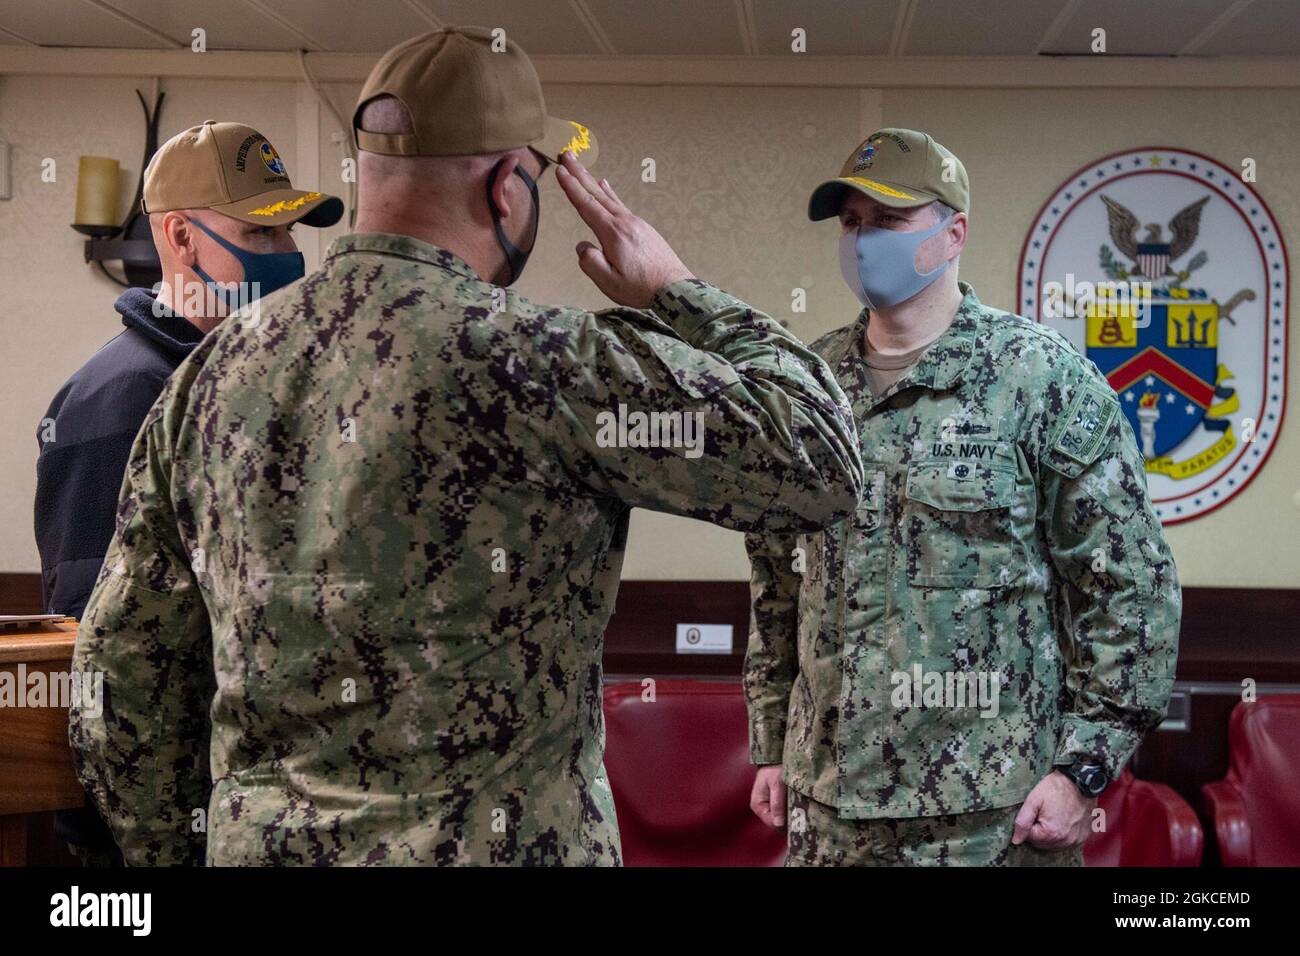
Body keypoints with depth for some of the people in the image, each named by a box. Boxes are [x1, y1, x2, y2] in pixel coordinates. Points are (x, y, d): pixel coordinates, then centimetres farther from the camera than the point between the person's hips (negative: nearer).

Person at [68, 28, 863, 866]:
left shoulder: (213, 371, 1)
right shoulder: (538, 364, -17)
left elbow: (124, 667, 7)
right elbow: (822, 460, -13)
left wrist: (169, 848, 19)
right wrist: (680, 294, 0)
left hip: (258, 841, 5)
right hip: (497, 842, -5)